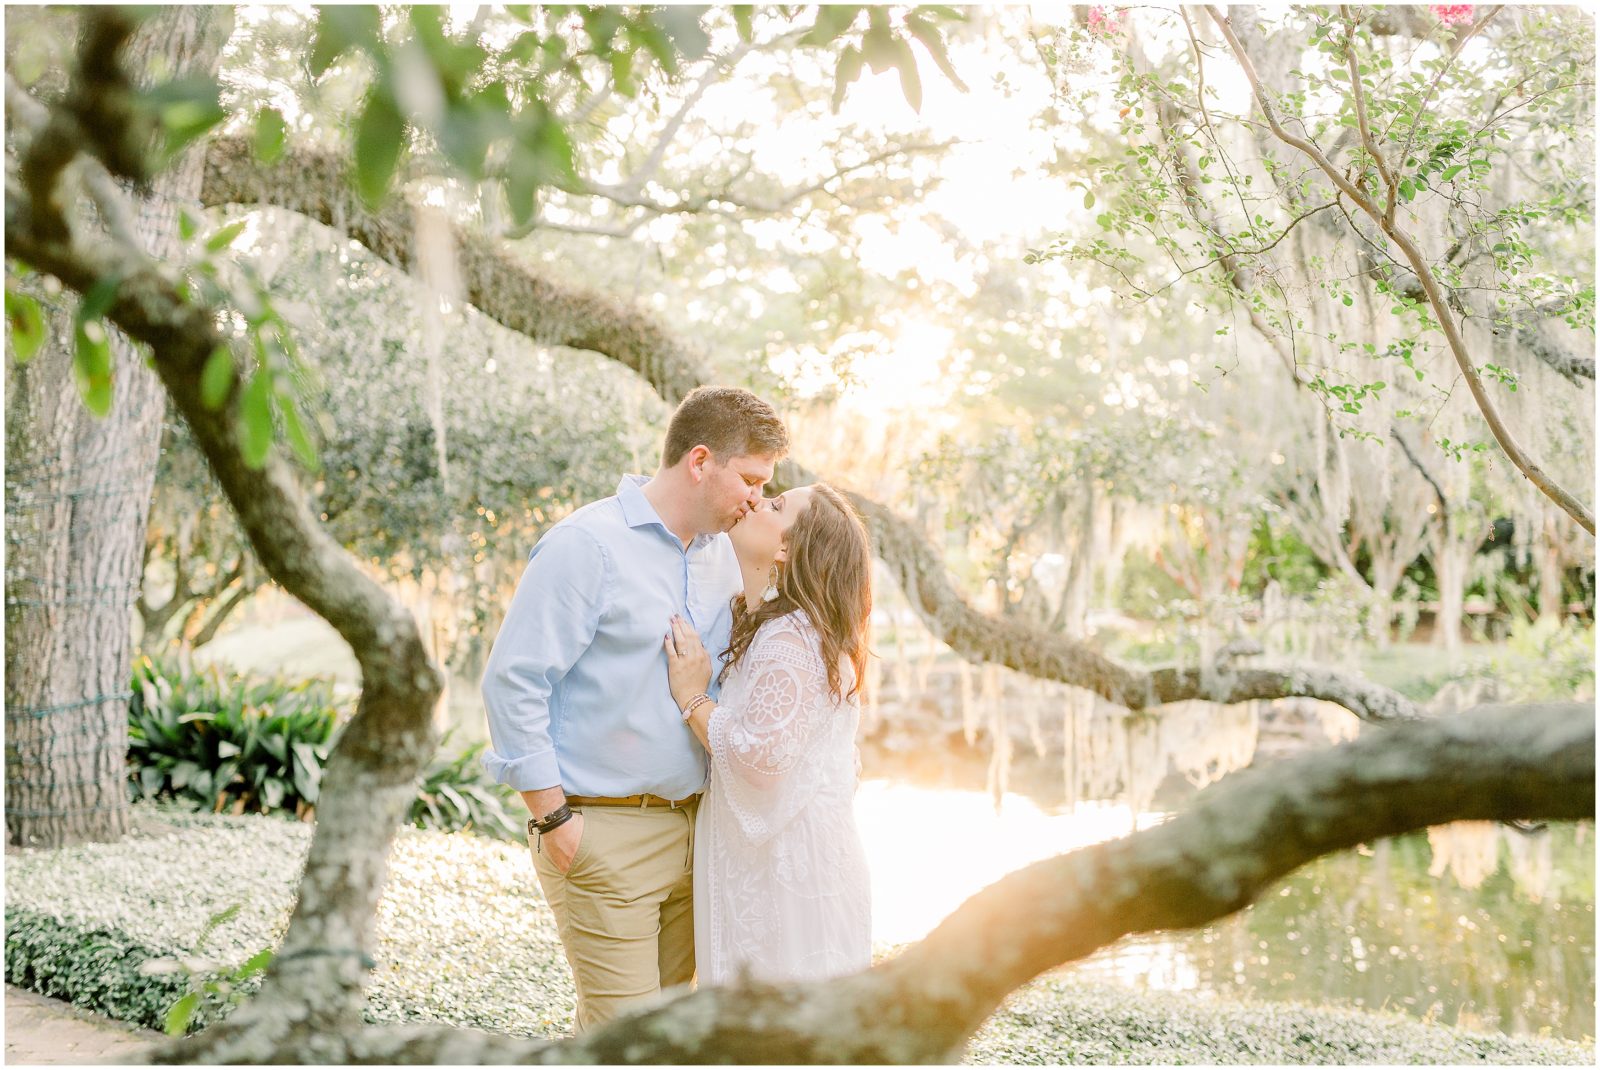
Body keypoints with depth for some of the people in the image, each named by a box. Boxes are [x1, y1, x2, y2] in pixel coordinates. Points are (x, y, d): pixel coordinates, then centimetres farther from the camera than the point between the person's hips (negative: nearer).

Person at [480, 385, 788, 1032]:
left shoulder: (722, 554, 12)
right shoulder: (587, 544, -11)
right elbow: (513, 680, -13)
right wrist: (553, 817, -14)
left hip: (695, 827, 7)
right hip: (606, 832, -7)